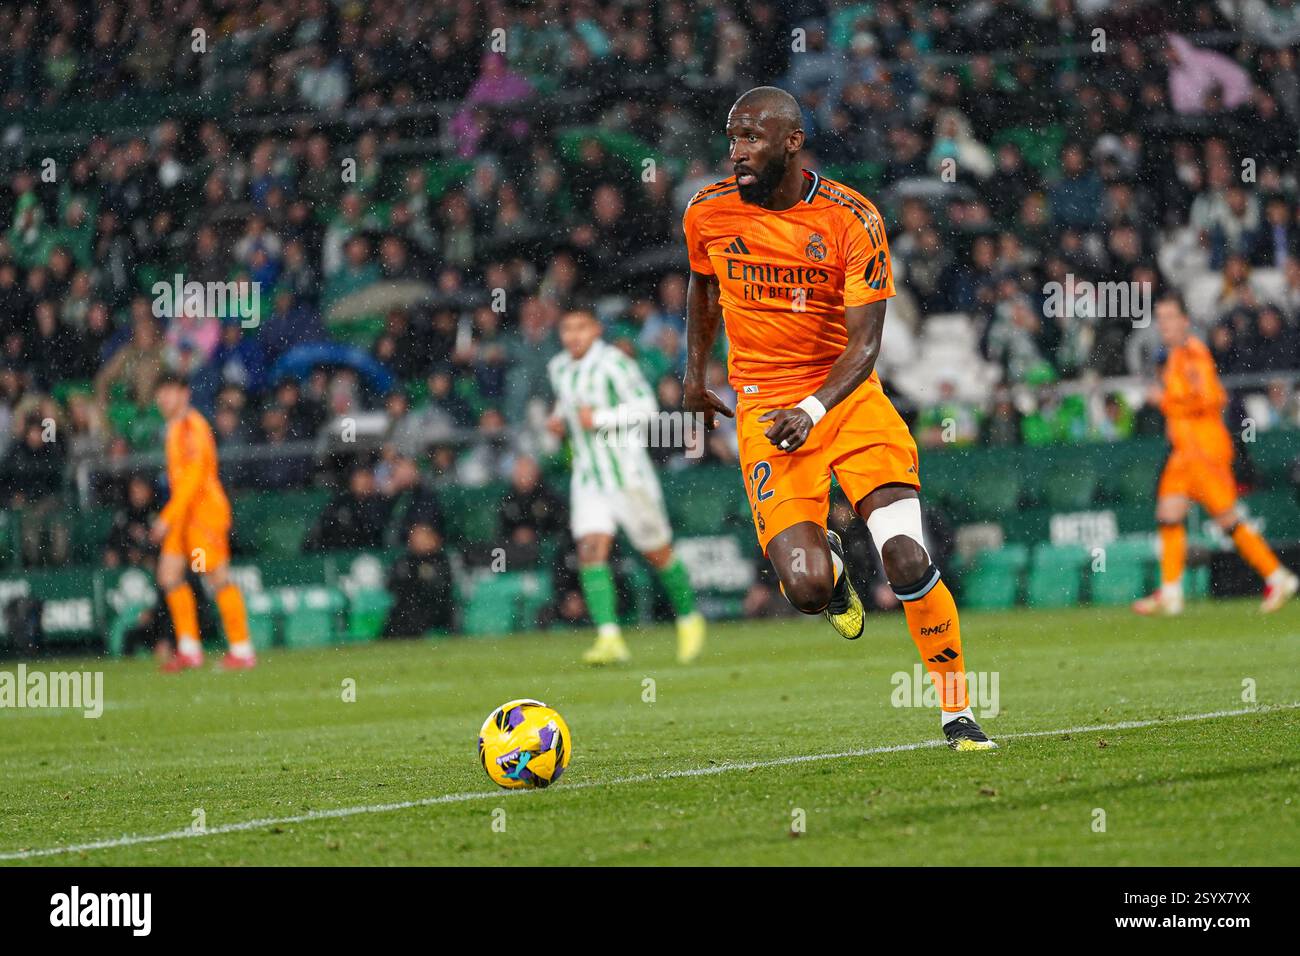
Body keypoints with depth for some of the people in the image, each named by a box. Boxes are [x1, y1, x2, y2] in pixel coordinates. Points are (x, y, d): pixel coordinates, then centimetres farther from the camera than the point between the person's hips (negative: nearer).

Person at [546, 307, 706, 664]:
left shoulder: (613, 362, -13)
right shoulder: (558, 368, 9)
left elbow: (645, 406, -16)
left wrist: (599, 418, -23)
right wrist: (560, 420, 9)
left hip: (628, 472, -5)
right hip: (588, 478, 5)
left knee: (658, 553, 5)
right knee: (591, 551, -13)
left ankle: (689, 619, 29)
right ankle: (609, 639, -19)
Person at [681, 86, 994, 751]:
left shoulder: (852, 220, -11)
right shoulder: (709, 214, -2)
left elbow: (864, 342, -13)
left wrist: (812, 410, -28)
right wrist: (695, 369, 24)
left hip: (850, 396, -1)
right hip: (764, 408, 1)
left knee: (907, 559, -16)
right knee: (806, 588, -17)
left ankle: (957, 714, 2)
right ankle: (829, 559, 23)